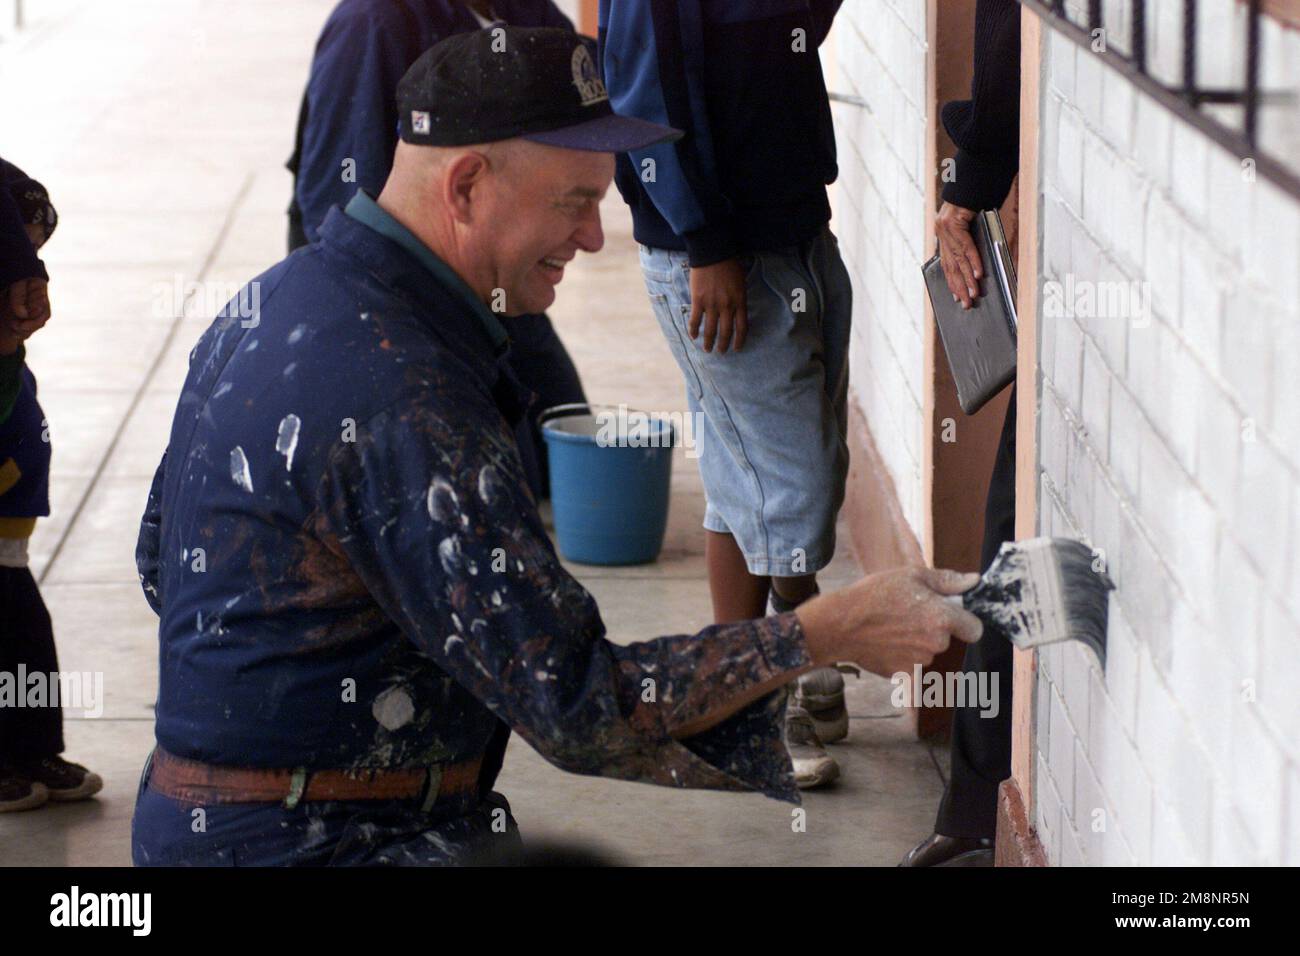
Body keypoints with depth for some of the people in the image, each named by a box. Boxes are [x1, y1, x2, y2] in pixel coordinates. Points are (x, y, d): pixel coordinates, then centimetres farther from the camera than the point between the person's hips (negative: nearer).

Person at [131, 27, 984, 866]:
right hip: (312, 848, -10)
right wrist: (827, 634, -18)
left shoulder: (268, 307, 9)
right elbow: (580, 706, -24)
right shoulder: (402, 404, -24)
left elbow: (162, 565, 21)